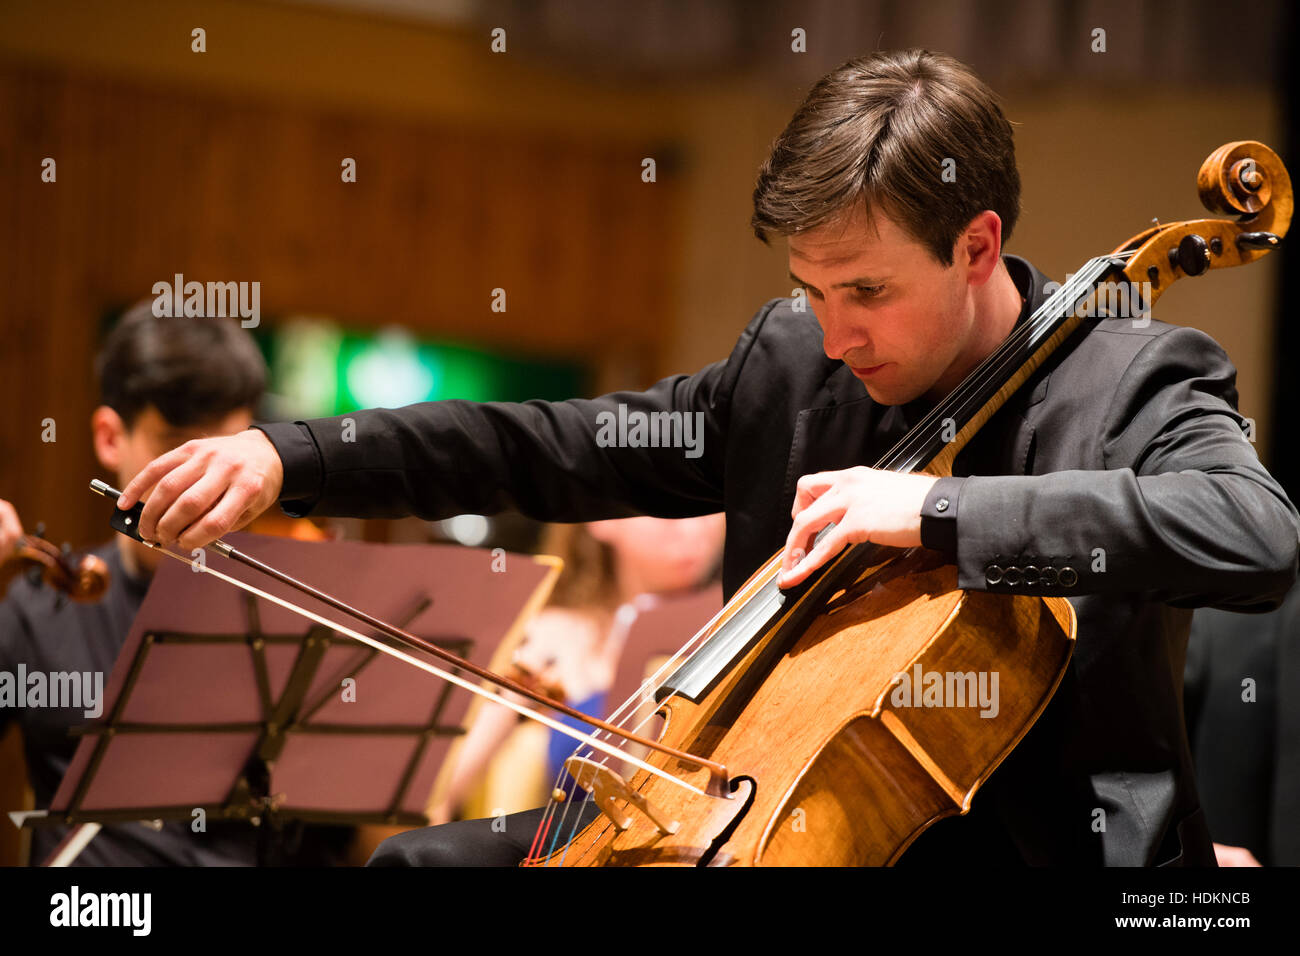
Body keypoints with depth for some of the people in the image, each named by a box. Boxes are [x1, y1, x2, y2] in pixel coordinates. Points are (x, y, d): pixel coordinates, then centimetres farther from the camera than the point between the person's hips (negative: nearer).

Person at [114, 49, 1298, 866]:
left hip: (1041, 845, -7)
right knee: (432, 862, 4)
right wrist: (286, 457, -1)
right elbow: (556, 450, 10)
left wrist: (942, 508, -32)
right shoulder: (789, 363, 8)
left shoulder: (1137, 382, -10)